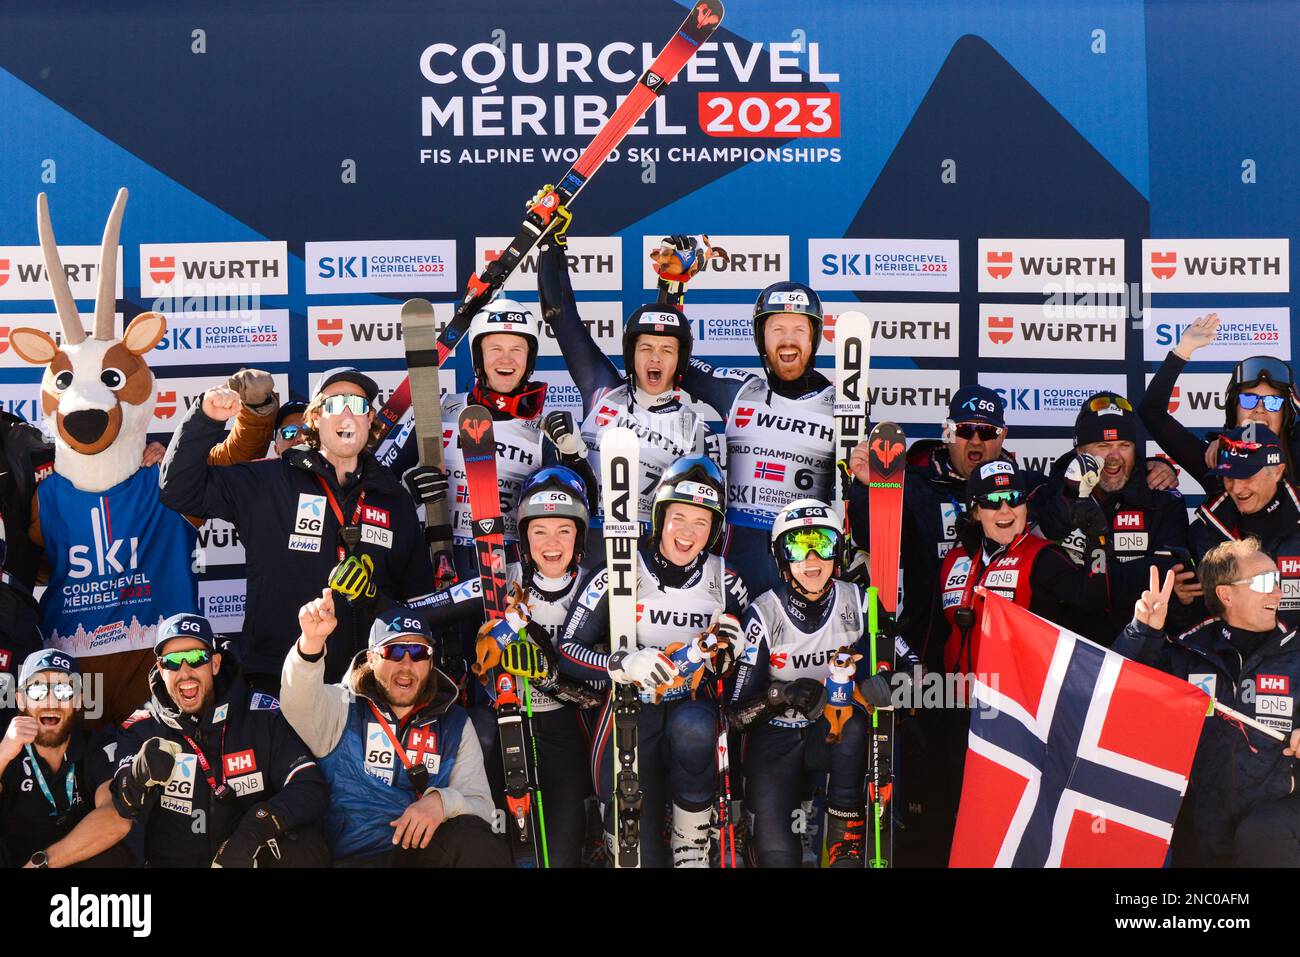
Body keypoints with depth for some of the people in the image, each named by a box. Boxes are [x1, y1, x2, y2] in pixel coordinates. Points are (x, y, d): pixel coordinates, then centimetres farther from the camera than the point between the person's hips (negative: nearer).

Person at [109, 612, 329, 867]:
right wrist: (140, 776, -34)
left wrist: (255, 830, -25)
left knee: (303, 847, -26)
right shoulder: (141, 728, 1)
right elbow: (123, 808, -12)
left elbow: (312, 788, -9)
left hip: (254, 856, -1)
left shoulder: (261, 714, -1)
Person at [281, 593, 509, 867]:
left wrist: (442, 802, -16)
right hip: (354, 856, -2)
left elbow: (481, 805, 8)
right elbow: (299, 703, -14)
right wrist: (312, 641, -34)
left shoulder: (454, 724, 16)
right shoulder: (343, 708, 10)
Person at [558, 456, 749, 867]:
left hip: (692, 705, 2)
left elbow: (735, 660, 11)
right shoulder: (620, 574, -6)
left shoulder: (725, 583, 3)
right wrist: (624, 665, -26)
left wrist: (721, 655, -13)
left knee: (692, 728, -36)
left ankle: (693, 846, -16)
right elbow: (569, 651, -9)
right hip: (631, 709, -2)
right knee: (637, 847, -14)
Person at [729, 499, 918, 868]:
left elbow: (911, 668, -13)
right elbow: (738, 713, -14)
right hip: (774, 738, -2)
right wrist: (782, 694, -34)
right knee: (777, 854, -20)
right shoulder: (764, 613, -14)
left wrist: (868, 688, -33)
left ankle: (845, 835, -17)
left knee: (855, 721, -33)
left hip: (832, 736, 2)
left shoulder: (856, 602, -7)